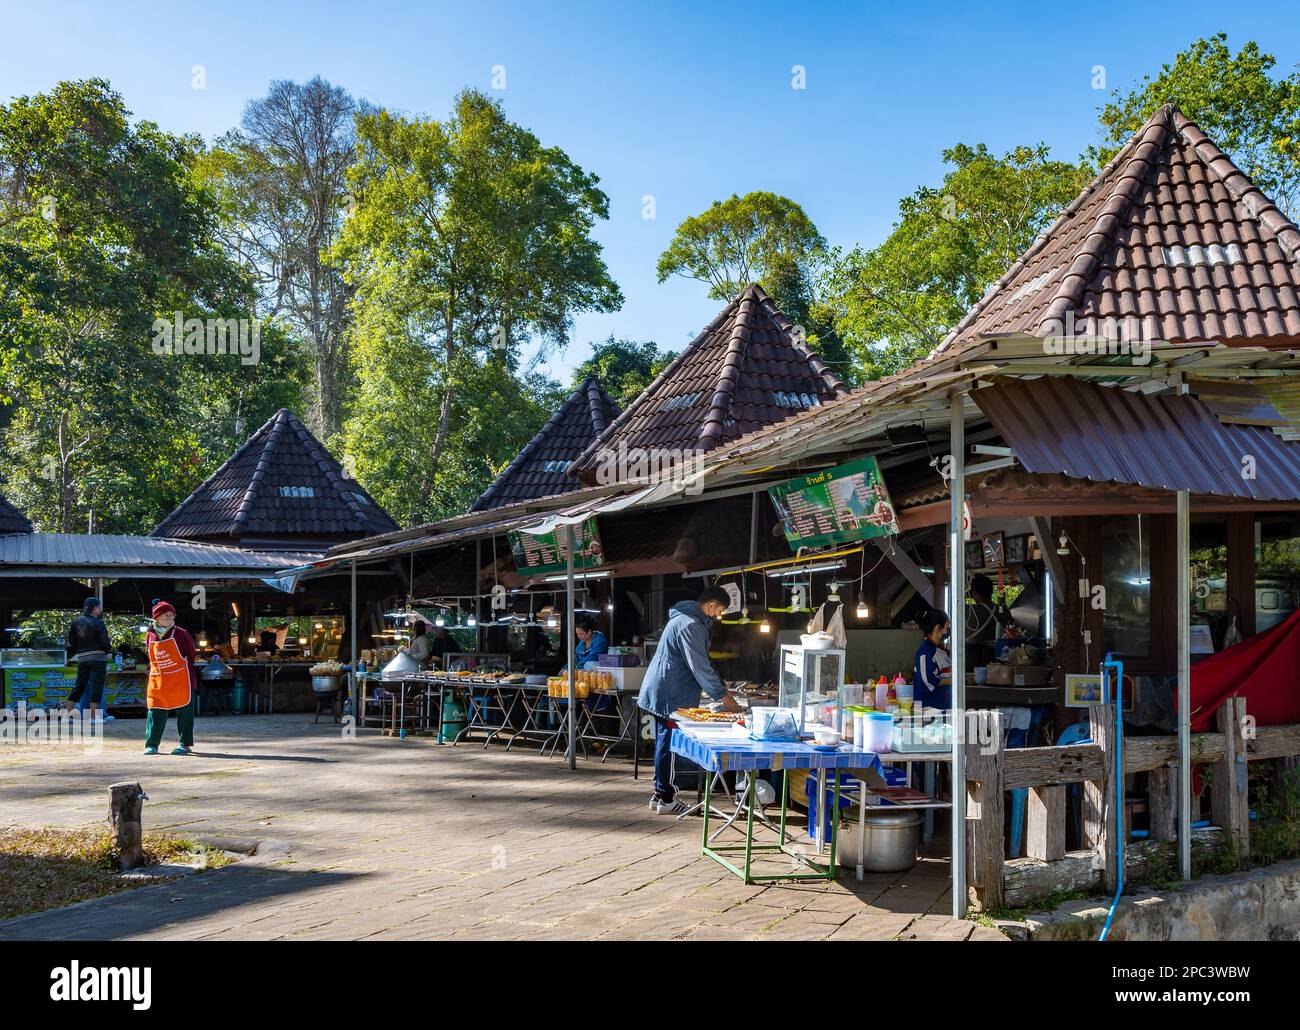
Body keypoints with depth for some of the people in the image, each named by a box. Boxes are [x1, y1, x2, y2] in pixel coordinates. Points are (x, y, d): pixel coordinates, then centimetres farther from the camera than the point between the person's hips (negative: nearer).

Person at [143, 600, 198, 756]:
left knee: (184, 712, 1)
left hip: (180, 681, -3)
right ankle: (152, 744, 9)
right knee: (155, 713, 3)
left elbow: (191, 655, 0)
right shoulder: (150, 636, 5)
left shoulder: (179, 634, -6)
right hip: (157, 682, 3)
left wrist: (192, 680, -1)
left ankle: (186, 744, 8)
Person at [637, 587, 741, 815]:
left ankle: (661, 794, 21)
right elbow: (700, 667, -21)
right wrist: (723, 696, -14)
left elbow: (702, 662, 22)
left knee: (665, 743, 15)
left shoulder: (686, 619, 16)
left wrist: (722, 689, 17)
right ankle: (665, 799, 2)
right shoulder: (690, 625, -19)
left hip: (662, 692, 11)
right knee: (668, 744, -4)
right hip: (670, 696, -11)